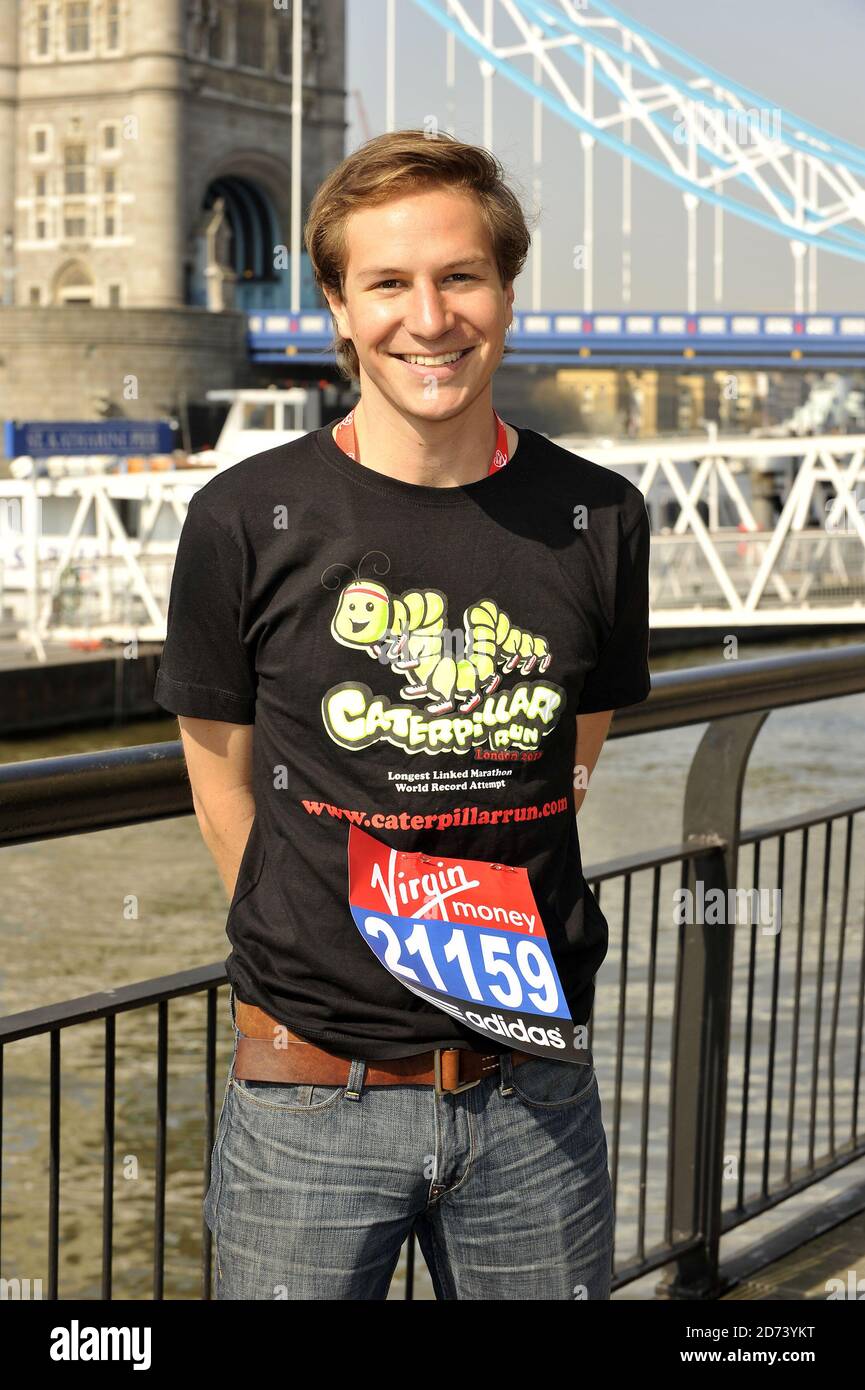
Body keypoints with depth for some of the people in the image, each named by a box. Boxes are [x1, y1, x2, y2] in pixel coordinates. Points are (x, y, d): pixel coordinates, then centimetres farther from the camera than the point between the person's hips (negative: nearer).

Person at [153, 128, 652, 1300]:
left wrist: (486, 947, 9)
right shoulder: (247, 520, -7)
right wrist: (322, 959, 6)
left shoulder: (599, 521, 0)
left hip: (535, 1094, 3)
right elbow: (225, 781, 3)